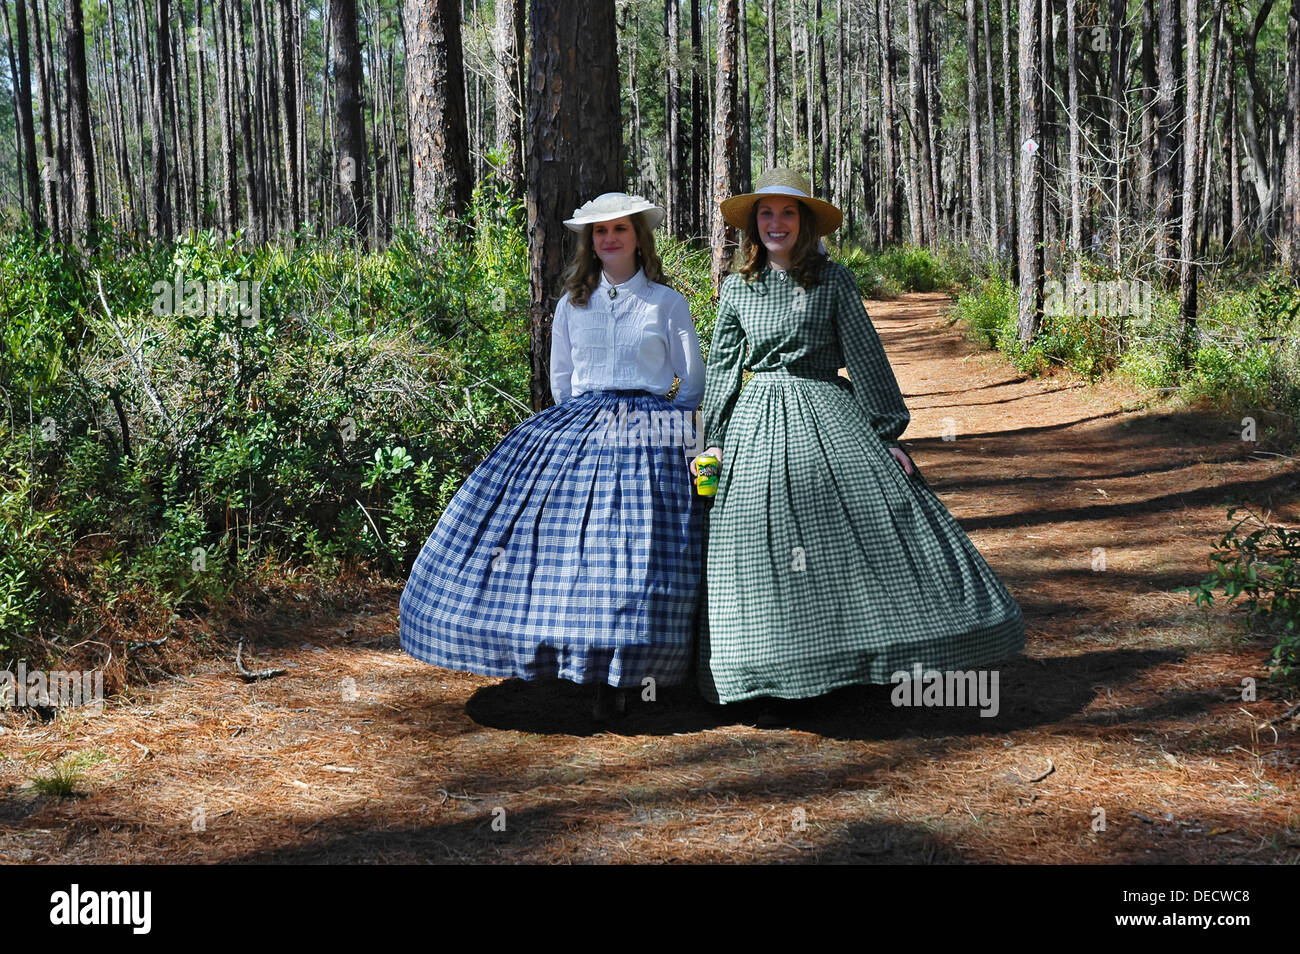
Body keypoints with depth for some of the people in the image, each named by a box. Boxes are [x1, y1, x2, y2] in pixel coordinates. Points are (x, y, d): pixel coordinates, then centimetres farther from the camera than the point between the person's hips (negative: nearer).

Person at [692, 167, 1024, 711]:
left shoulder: (833, 280, 1)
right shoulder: (737, 288, 7)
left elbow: (866, 356, 2)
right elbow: (722, 366, 13)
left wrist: (887, 433, -2)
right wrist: (713, 440, 8)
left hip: (827, 416, -1)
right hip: (758, 422, 2)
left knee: (867, 527, -10)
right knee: (762, 545, 1)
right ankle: (777, 682, 13)